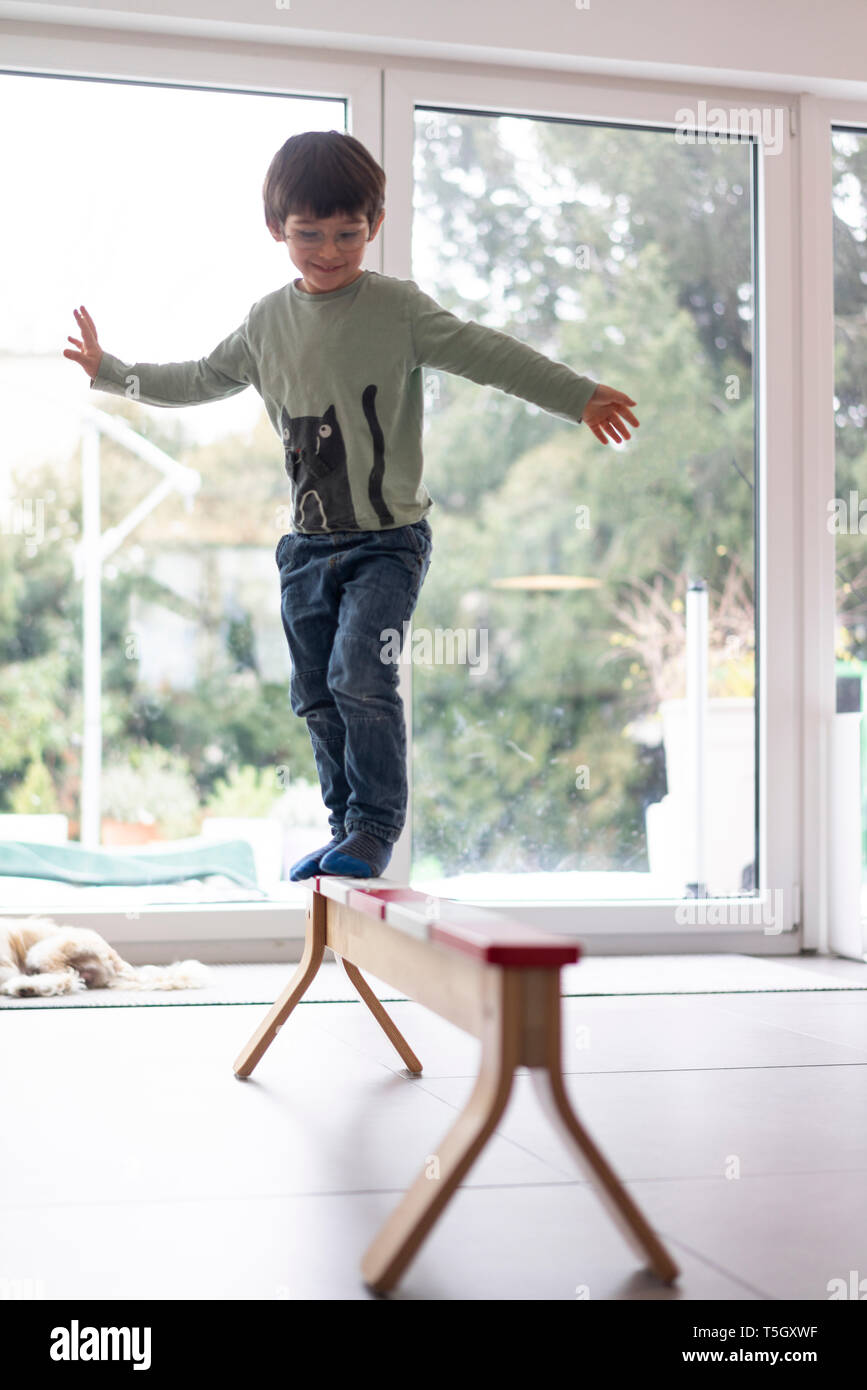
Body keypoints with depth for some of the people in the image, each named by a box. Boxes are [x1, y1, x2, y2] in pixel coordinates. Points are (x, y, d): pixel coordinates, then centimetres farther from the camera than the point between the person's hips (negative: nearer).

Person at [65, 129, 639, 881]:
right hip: (309, 544, 6)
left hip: (390, 539, -5)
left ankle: (376, 826, -4)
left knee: (360, 676, -19)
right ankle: (349, 831, 23)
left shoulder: (398, 307, -7)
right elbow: (201, 379, 23)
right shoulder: (267, 321, 8)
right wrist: (111, 372, 26)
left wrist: (578, 396, -18)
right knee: (317, 695, 9)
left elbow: (487, 354, -12)